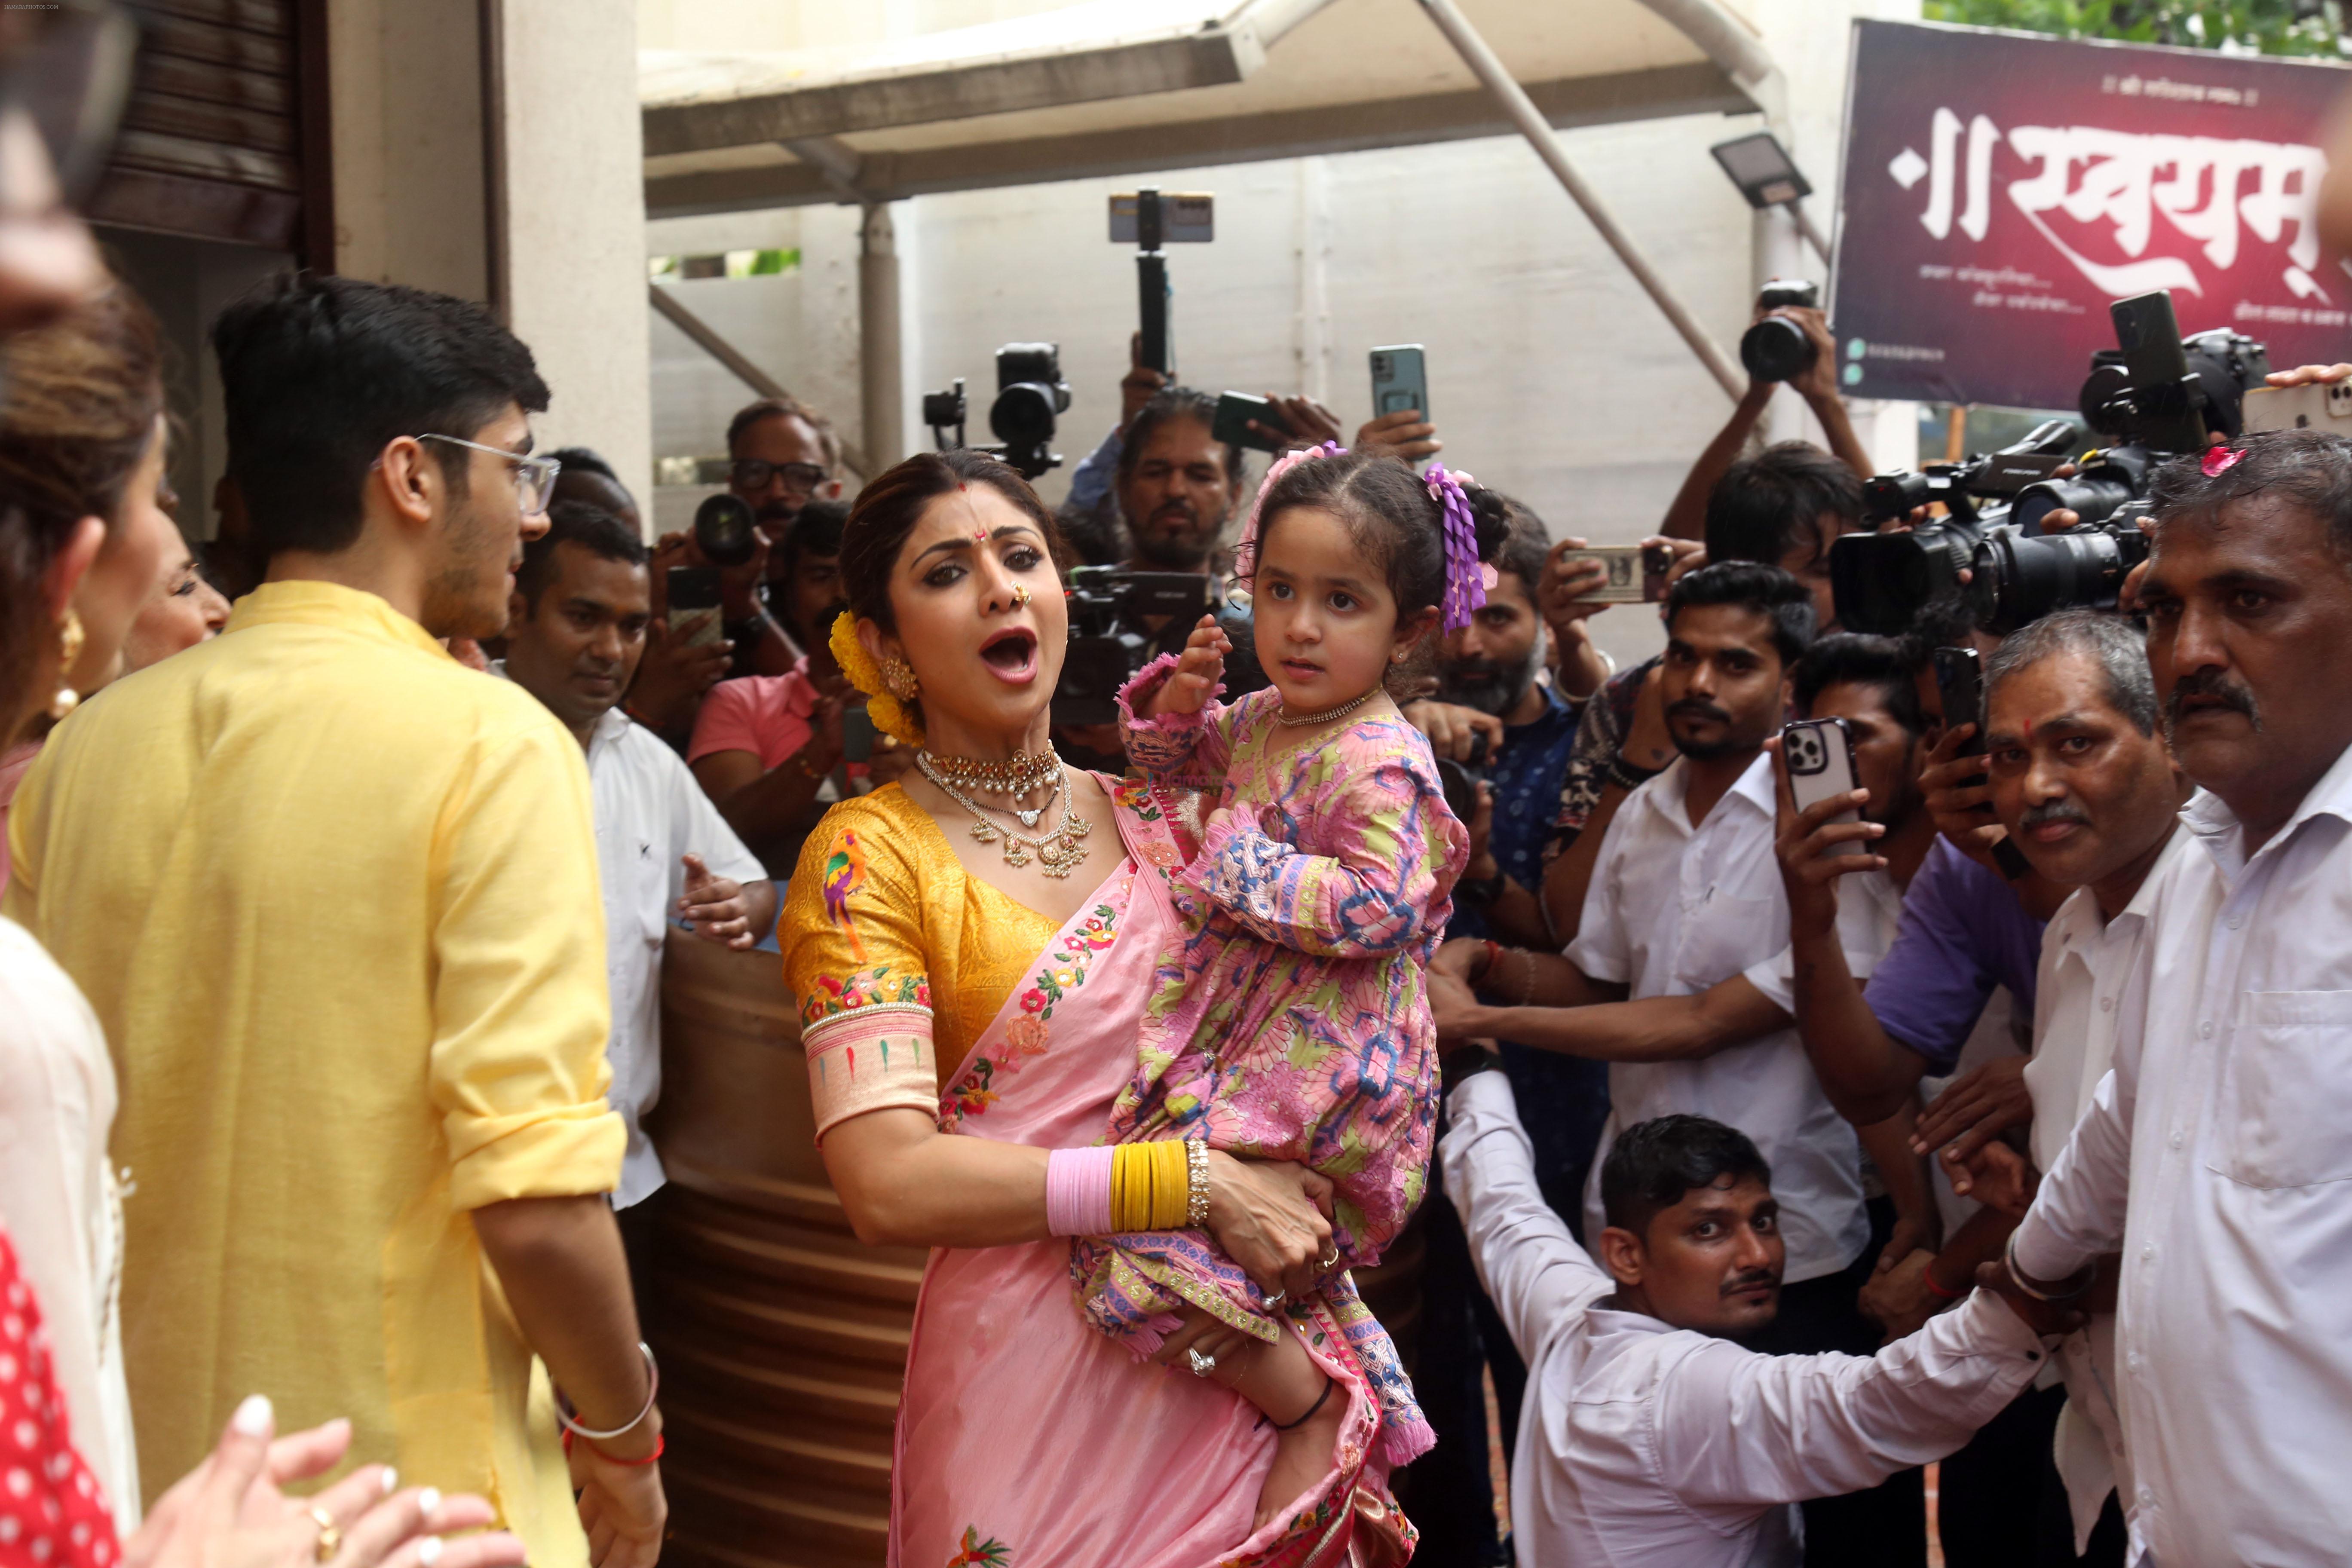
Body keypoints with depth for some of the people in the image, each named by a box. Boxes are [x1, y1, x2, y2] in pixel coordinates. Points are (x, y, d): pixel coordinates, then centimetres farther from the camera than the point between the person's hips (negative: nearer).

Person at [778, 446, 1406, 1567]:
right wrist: (1200, 1183, -19)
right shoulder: (870, 855, -9)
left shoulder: (1151, 816, 7)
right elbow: (888, 1182, -19)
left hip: (1235, 1360, 5)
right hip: (1028, 1378, -4)